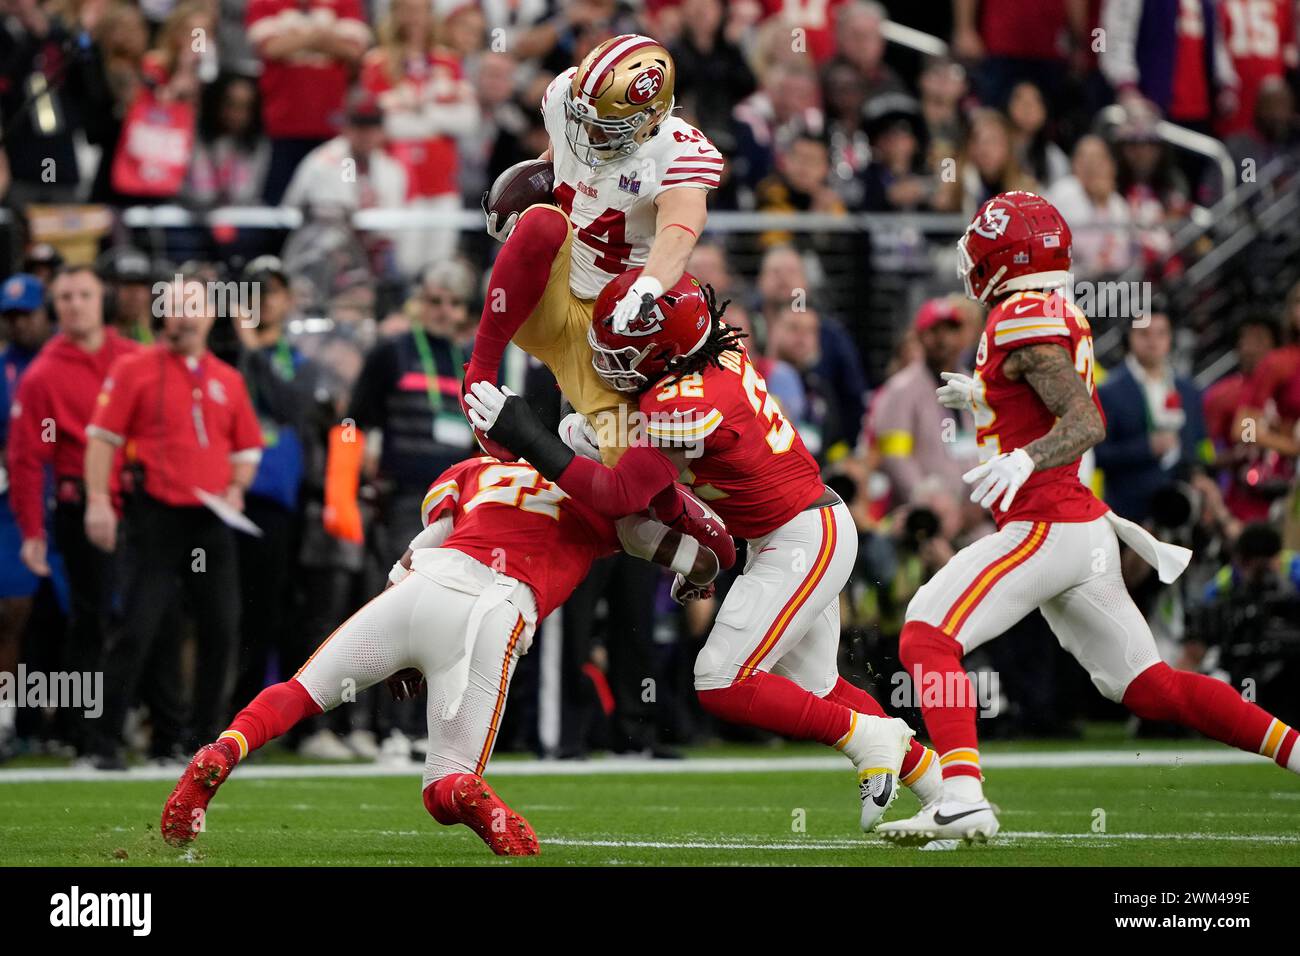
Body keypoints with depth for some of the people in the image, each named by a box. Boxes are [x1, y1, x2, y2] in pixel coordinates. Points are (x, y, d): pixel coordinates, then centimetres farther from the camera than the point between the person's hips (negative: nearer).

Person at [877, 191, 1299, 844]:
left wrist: (1024, 460, -38)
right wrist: (986, 398, 34)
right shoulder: (1063, 316, 15)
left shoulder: (1021, 322, -13)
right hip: (1086, 528, 9)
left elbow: (1087, 423, -23)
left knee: (925, 640, -13)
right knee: (1149, 687, 12)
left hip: (1046, 530, -9)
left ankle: (963, 799, -26)